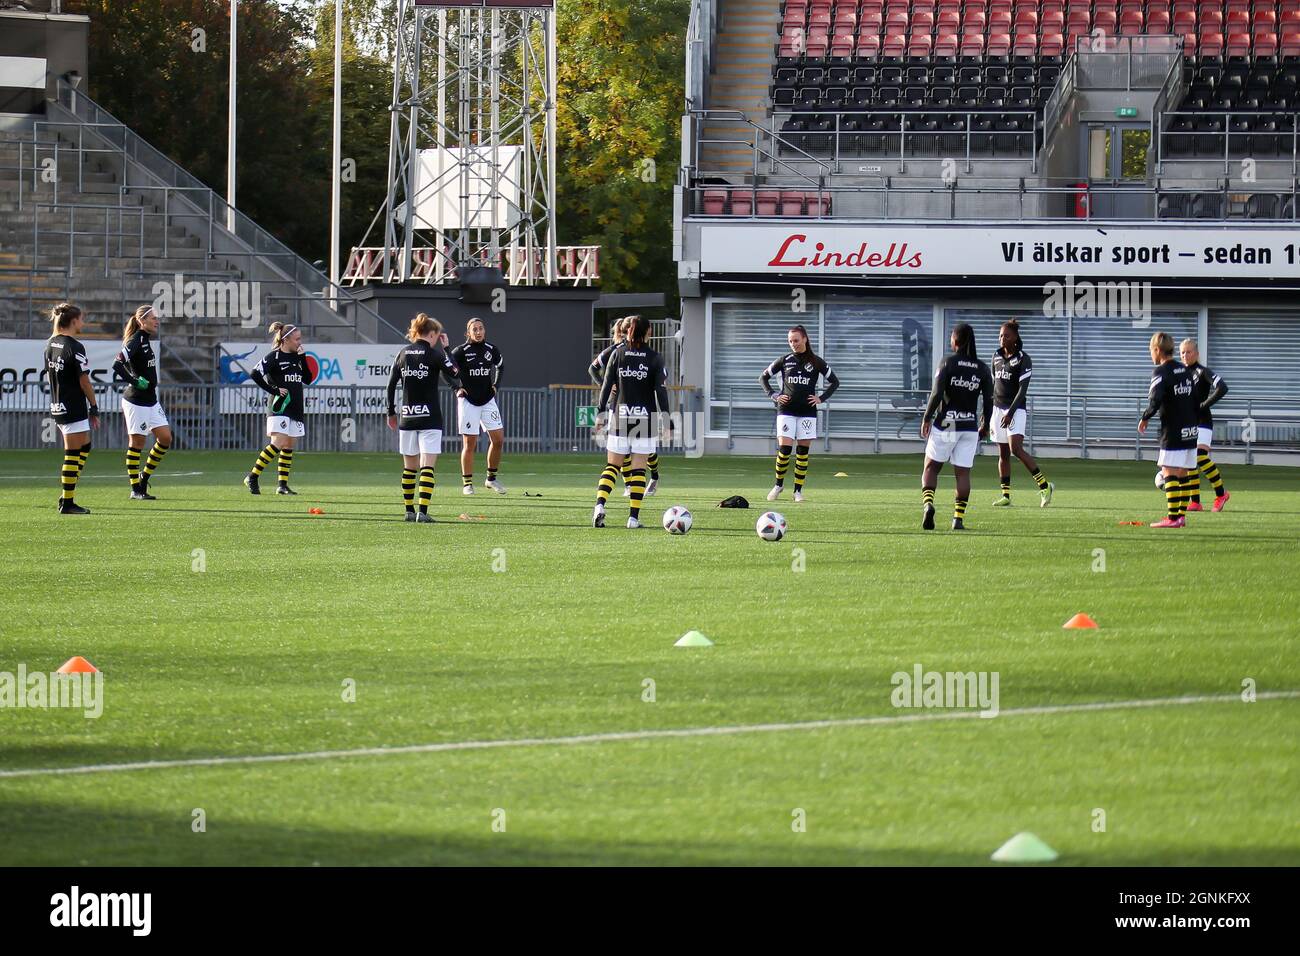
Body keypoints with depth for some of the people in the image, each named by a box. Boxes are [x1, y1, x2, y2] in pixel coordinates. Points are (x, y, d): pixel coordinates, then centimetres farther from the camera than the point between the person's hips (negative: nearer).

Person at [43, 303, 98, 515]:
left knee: (84, 446, 20)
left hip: (57, 407, 9)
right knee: (72, 454, -3)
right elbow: (84, 381, -15)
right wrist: (94, 407, -7)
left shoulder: (50, 344, 8)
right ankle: (67, 503, 0)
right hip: (74, 408, -9)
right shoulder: (75, 348, -17)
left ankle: (67, 495, 17)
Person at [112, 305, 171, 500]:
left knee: (165, 438, 5)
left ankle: (144, 478, 18)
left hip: (150, 400, 9)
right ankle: (136, 489, 7)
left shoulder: (146, 341, 12)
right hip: (136, 401, -9)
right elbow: (117, 366, -23)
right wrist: (135, 381, -22)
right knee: (136, 443, -1)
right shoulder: (135, 342, -15)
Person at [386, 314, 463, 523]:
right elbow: (455, 375, -4)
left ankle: (409, 511, 17)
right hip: (429, 418, -5)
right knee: (428, 467, -7)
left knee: (409, 467, 14)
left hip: (407, 417, 5)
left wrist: (391, 412, 17)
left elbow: (391, 385, 8)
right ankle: (422, 511, -17)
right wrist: (446, 349, 5)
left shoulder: (403, 354, 7)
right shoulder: (434, 354, -9)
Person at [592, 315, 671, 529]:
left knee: (612, 465, 8)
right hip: (644, 417, -1)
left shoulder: (618, 354, 2)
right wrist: (667, 419, -2)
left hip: (620, 416, 1)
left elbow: (606, 385, 1)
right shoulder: (655, 358, -3)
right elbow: (661, 389, -6)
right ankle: (633, 517, -2)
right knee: (639, 469, 2)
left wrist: (601, 414, 6)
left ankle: (599, 505, -14)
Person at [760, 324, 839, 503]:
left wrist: (821, 398, 1)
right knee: (784, 448, -10)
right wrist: (773, 395, 2)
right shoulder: (785, 360, 5)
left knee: (803, 451, 0)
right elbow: (763, 377, 14)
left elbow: (834, 382, 12)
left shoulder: (816, 362, 4)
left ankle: (798, 490, 7)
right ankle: (778, 484, 8)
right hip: (786, 410, 0)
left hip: (807, 412, 0)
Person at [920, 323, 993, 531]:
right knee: (963, 473, 6)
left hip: (945, 424, -2)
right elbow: (989, 401, 3)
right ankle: (958, 518, 1)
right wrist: (985, 425, 16)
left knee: (931, 468, 8)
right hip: (970, 426, 2)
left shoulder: (948, 363, -7)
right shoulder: (983, 369, 3)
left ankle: (927, 504, -15)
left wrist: (926, 418, -4)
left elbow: (937, 394, -13)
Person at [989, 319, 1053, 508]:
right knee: (1003, 453, 5)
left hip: (1015, 409, -6)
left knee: (1016, 448, -20)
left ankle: (1044, 486, -13)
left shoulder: (1022, 359, -8)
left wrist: (1010, 413, -21)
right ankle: (1006, 495, 8)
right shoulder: (997, 356, 11)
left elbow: (1022, 389, -13)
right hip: (998, 408, 6)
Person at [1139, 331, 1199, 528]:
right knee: (1183, 474, 12)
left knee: (1169, 473, -8)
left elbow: (1155, 399, -22)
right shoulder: (1185, 370, 14)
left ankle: (1173, 517, -14)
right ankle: (1182, 515, 13)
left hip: (1173, 431, -8)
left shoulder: (1162, 372, -10)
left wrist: (1145, 418, -8)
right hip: (1191, 430, 8)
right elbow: (1195, 399, 18)